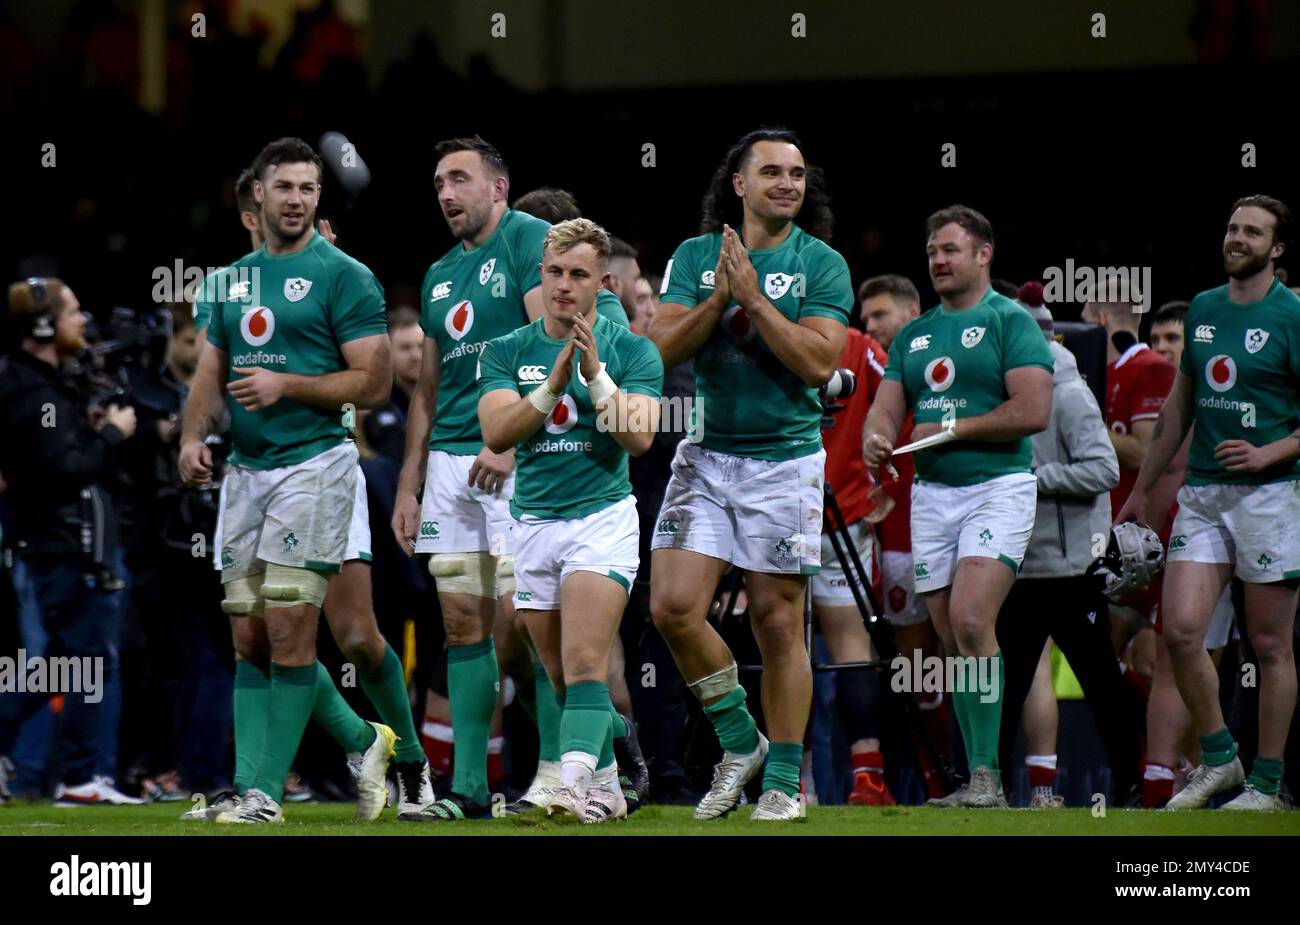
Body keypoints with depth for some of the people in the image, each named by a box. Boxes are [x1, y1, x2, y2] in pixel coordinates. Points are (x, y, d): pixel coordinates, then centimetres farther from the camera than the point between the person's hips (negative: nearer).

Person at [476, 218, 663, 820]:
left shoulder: (632, 351, 0)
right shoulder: (506, 352, 6)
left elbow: (640, 436, -12)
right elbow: (496, 432, -8)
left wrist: (595, 375, -21)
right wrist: (552, 385, -21)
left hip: (603, 516, -4)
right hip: (533, 522, 4)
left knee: (584, 664, -20)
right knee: (562, 676, 9)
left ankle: (576, 780, -33)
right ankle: (607, 787, 22)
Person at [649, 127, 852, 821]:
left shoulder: (820, 264, -1)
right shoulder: (695, 256, 7)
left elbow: (818, 362, -12)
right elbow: (663, 348, -2)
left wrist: (754, 297, -15)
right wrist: (719, 297, -14)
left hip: (785, 458, -3)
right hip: (706, 454, 3)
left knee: (778, 622, -1)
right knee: (673, 607, -9)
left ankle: (784, 781, 9)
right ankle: (739, 741, 11)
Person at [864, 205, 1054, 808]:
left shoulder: (1009, 321, -3)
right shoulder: (914, 335, 17)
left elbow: (1034, 411, -12)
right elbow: (888, 407, 13)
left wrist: (952, 429, -10)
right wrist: (877, 437, -11)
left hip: (997, 487, -7)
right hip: (931, 493, 7)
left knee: (971, 622, -21)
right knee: (954, 641, 4)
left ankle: (987, 776, -20)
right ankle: (978, 781, 9)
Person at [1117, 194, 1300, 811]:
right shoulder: (1203, 310, 12)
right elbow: (1179, 406, 22)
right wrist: (1142, 488, 24)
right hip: (1201, 493, 5)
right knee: (1180, 628, -7)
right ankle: (1218, 759, 9)